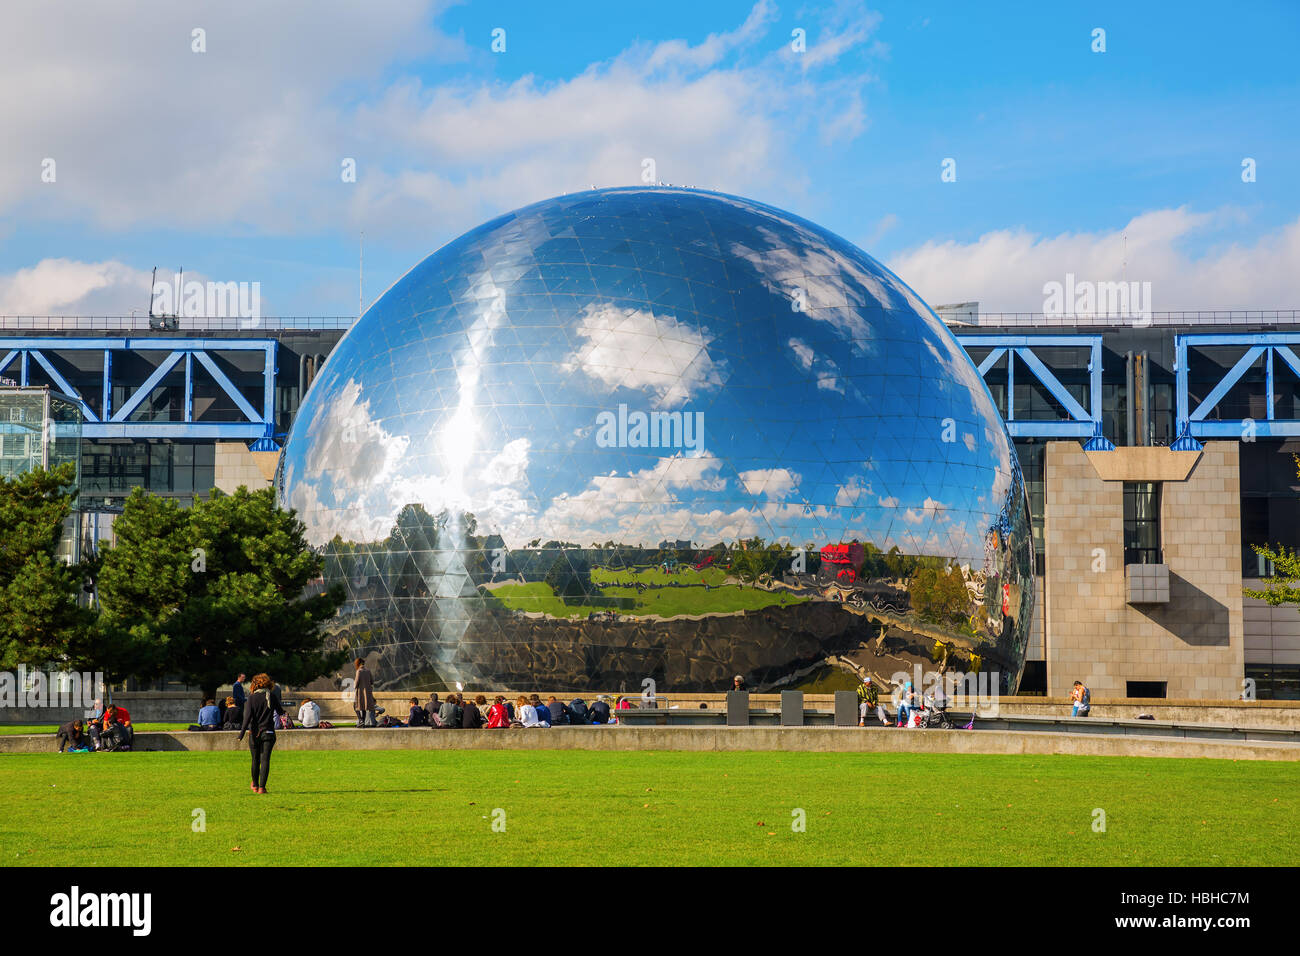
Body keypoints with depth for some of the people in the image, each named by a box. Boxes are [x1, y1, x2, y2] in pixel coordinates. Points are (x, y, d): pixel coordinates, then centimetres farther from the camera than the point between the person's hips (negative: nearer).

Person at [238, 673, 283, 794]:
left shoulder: (252, 698, -5)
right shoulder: (272, 696, -1)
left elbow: (248, 716, -13)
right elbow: (280, 711, 14)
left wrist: (242, 733, -15)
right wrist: (283, 711, 38)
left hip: (254, 733, 0)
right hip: (268, 732, 0)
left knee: (255, 760, 14)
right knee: (265, 760, -2)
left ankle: (255, 785, 29)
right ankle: (262, 787, -11)